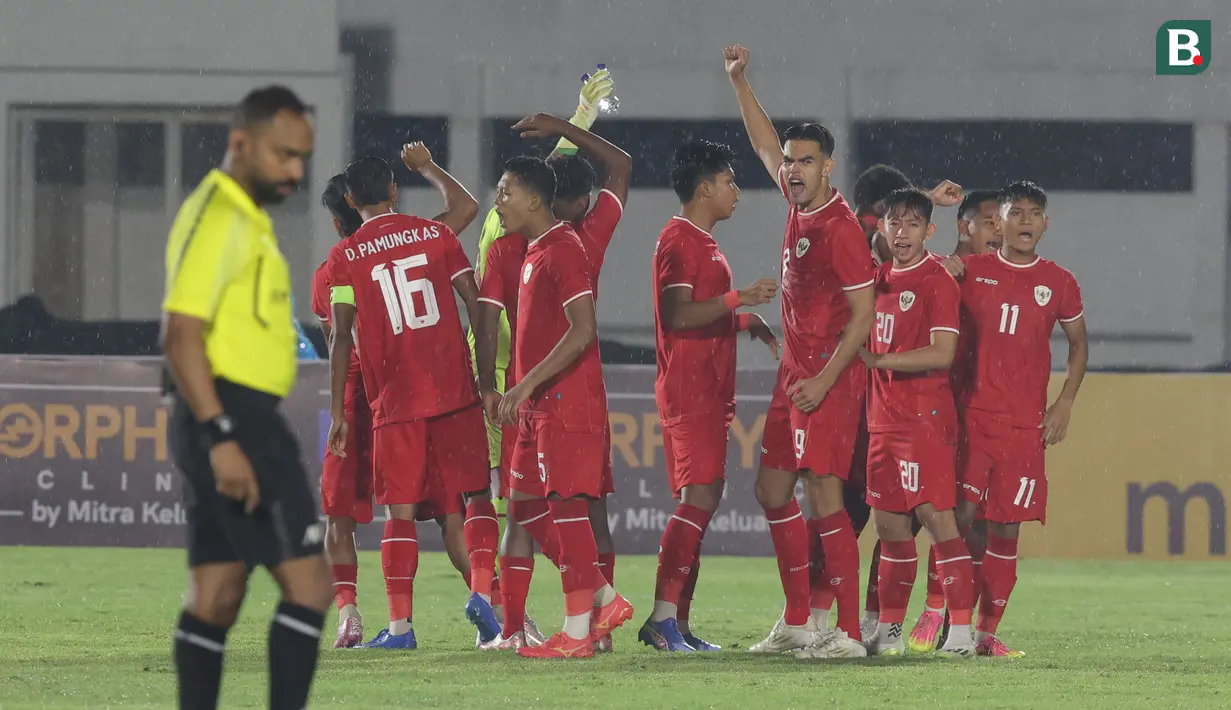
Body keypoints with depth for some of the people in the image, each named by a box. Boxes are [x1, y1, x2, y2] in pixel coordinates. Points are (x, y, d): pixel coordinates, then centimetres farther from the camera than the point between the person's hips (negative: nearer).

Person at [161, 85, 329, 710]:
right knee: (307, 582, -12)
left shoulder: (245, 220, 19)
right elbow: (181, 336, -21)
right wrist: (220, 438, -26)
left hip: (233, 423, 10)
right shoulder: (217, 219, -13)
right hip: (232, 418, -10)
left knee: (216, 598, 8)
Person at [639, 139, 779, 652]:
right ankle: (663, 616, -21)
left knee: (702, 498, 8)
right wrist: (738, 299, -24)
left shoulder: (702, 243, 22)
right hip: (689, 389, -11)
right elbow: (677, 314, -21)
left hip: (707, 390, 11)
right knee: (701, 495, -17)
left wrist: (747, 321, 19)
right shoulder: (679, 241, -10)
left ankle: (677, 624, 7)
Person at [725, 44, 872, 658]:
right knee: (773, 489, 12)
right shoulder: (798, 205, 8)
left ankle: (849, 631, -13)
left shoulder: (840, 228, -16)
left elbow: (864, 314, -17)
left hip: (829, 381, -10)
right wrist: (739, 83, 23)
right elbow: (765, 145, 25)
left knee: (824, 497, -13)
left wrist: (824, 380, -22)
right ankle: (797, 621, 20)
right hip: (795, 373, 10)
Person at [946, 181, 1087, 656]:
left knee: (1007, 526, 1)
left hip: (1025, 423, 1)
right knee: (960, 514, -11)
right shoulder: (969, 272, 4)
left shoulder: (1058, 283, 7)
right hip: (970, 415, -1)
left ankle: (988, 630, 9)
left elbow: (1078, 344, 19)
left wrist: (1064, 404, 9)